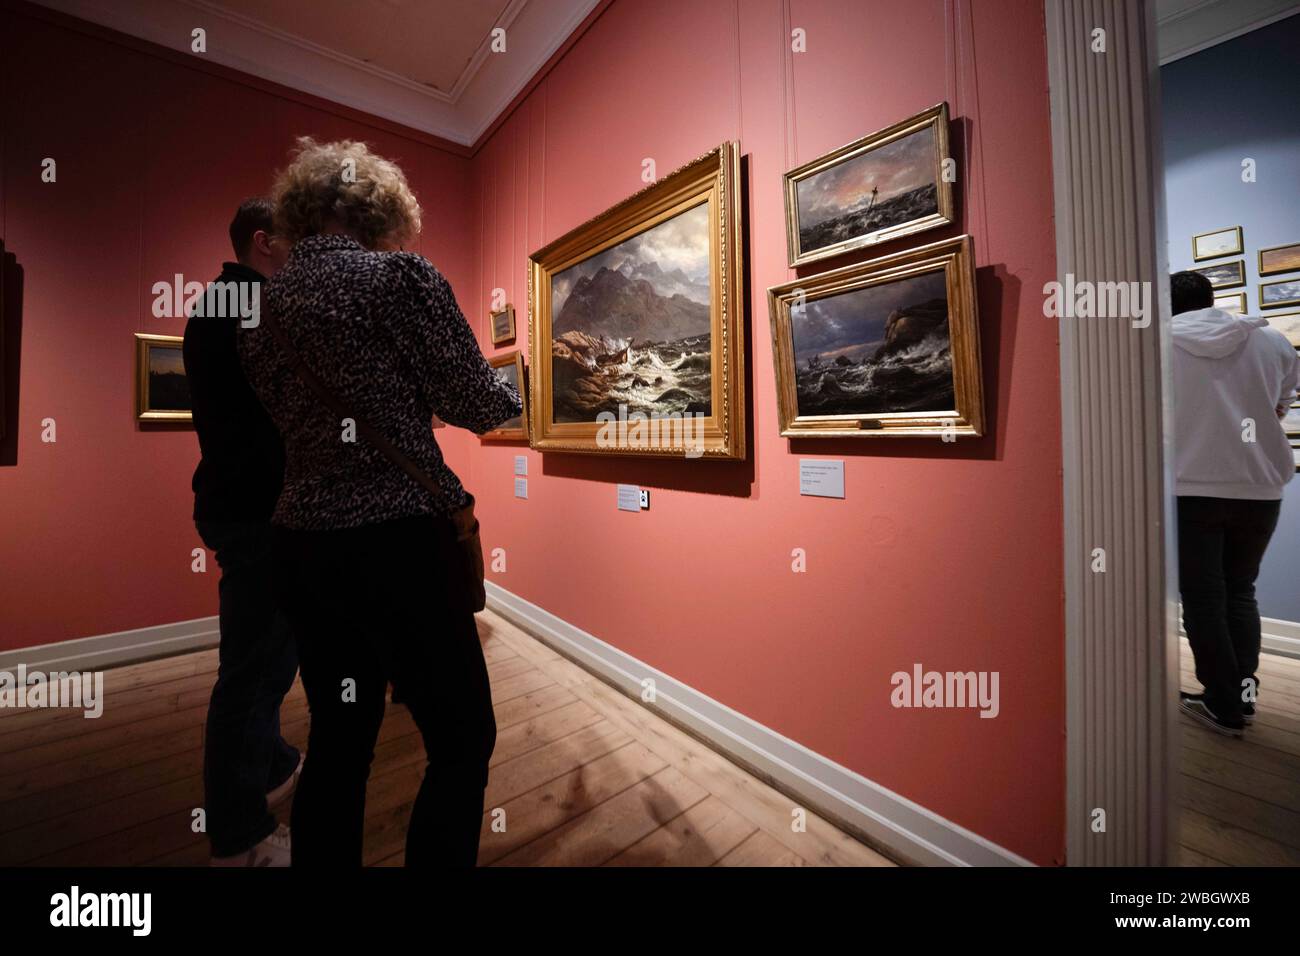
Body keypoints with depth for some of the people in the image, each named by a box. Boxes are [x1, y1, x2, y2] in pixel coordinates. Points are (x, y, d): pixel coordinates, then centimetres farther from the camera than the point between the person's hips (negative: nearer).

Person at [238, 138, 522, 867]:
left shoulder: (263, 304, 13)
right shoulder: (401, 275, -6)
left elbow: (287, 414, 19)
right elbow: (475, 405, -8)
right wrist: (509, 392, 14)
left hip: (303, 541, 7)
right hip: (401, 539, -7)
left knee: (338, 741, 21)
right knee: (463, 739, 9)